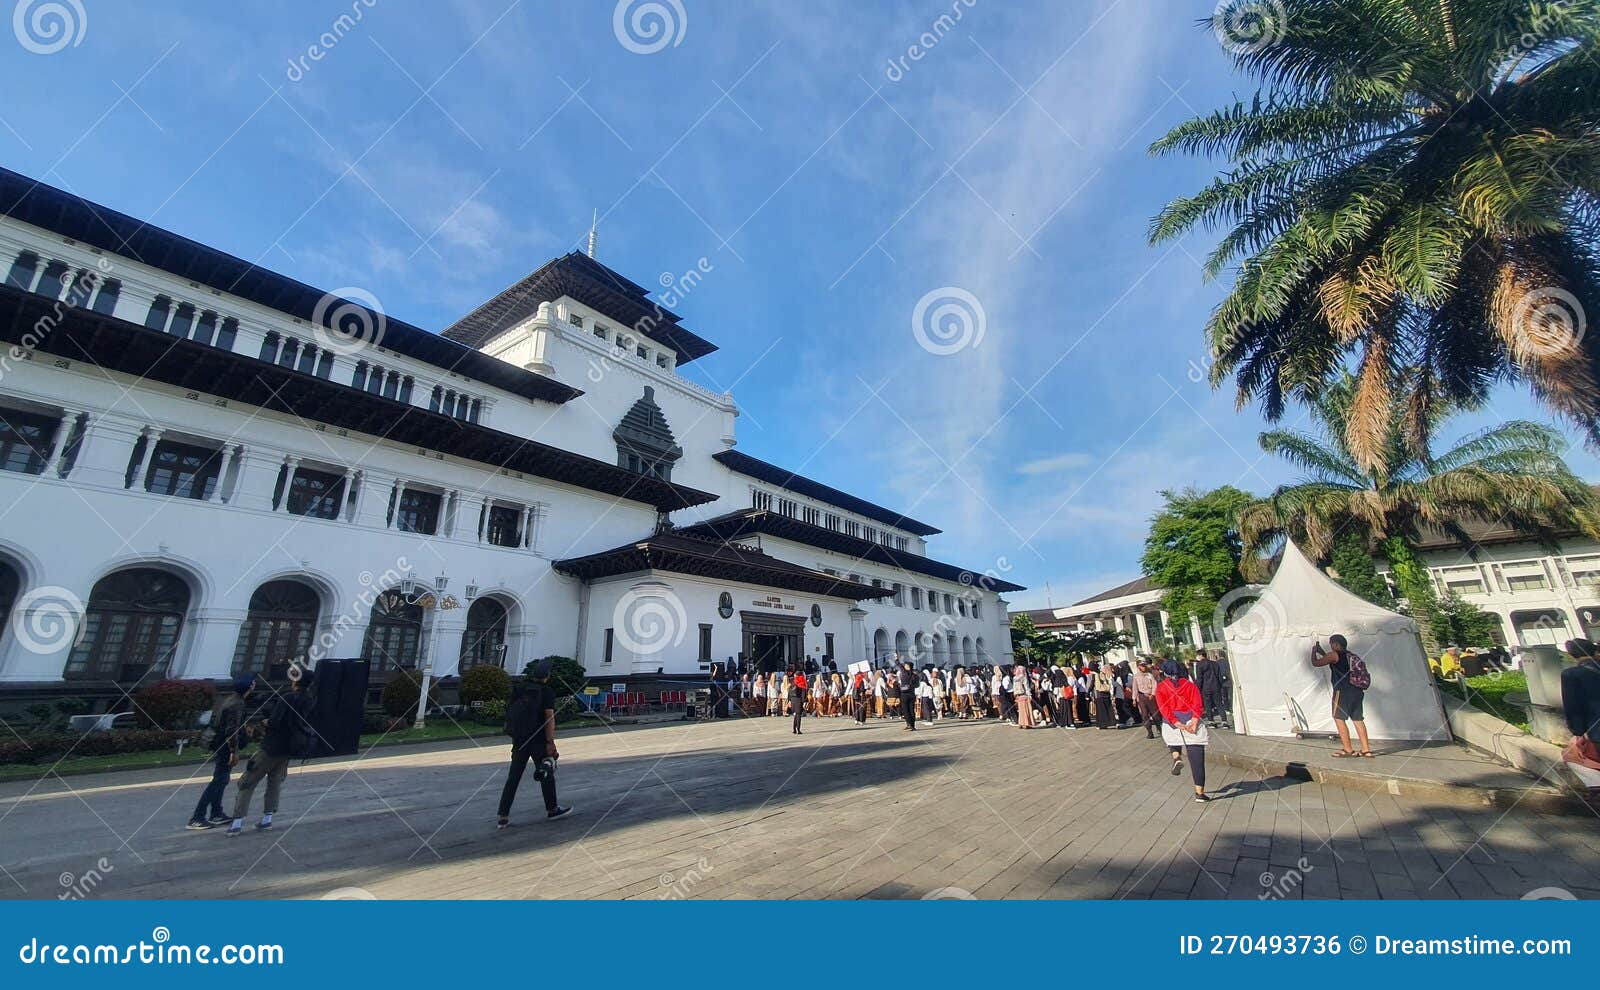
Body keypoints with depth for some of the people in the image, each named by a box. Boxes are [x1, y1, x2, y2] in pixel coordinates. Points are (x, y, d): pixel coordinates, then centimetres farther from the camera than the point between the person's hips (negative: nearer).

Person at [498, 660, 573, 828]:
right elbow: (550, 718, -16)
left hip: (519, 740, 5)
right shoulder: (547, 692, -10)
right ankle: (552, 809, 22)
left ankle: (503, 817, 8)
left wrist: (515, 739, 17)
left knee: (513, 777, 10)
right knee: (547, 773, 11)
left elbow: (510, 714, 10)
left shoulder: (519, 690, 7)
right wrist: (550, 743, -14)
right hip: (538, 740, -5)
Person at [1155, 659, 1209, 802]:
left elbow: (1164, 708, -7)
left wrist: (1178, 725, -12)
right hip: (1192, 722, 0)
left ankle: (1176, 757, 4)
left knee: (1171, 737, 33)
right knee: (1197, 761, 4)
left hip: (1171, 724, 0)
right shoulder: (1190, 685, 9)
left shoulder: (1161, 687, 5)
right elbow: (1198, 705, -5)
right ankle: (1200, 793, 0)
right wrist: (1194, 722, -15)